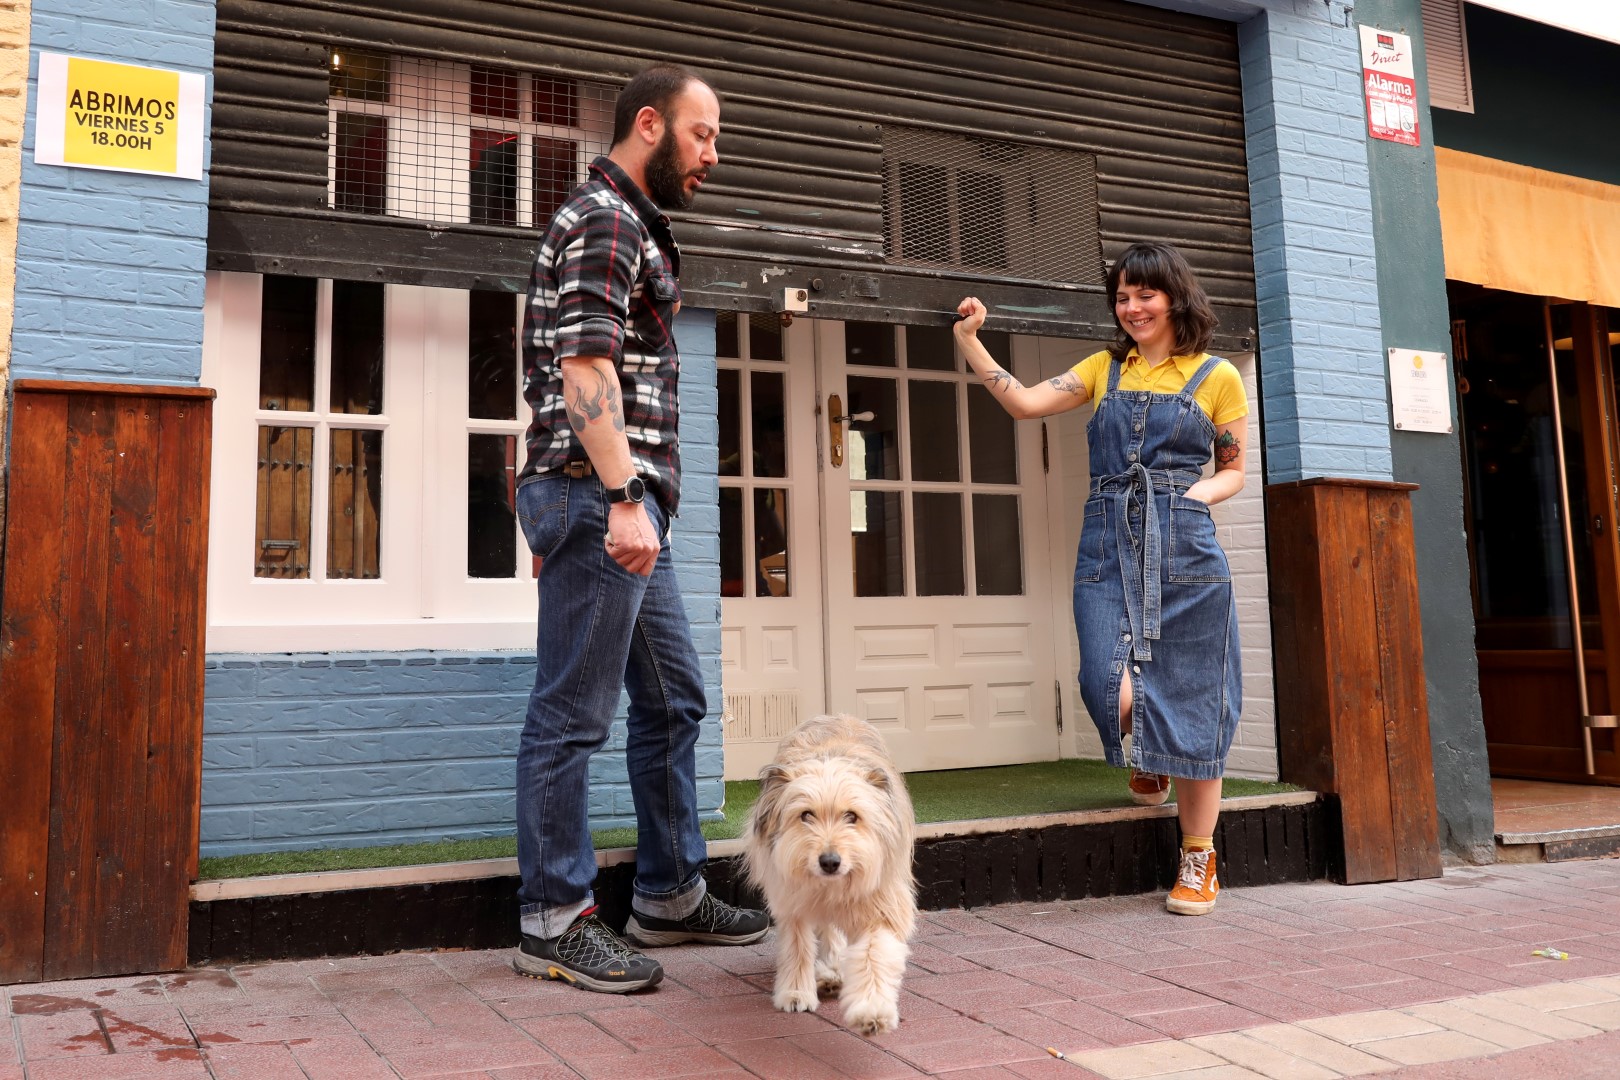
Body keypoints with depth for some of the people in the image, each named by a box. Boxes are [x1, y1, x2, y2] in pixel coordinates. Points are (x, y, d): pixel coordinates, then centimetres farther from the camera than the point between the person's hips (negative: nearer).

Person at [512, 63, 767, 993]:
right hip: (600, 496, -11)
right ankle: (555, 921, 7)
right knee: (574, 715, -4)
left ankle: (671, 896, 24)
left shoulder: (635, 227, 24)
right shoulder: (604, 220, -8)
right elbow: (585, 368, -19)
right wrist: (624, 498, -26)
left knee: (674, 699, 14)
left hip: (629, 504, 11)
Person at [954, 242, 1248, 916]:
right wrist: (972, 345, 1)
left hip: (1186, 553, -2)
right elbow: (1026, 404, 7)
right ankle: (1146, 761, 25)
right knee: (1113, 692, -14)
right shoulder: (1105, 369, 16)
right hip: (1108, 548, 2)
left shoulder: (1216, 377, 8)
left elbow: (1234, 471, 12)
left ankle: (1198, 859, 18)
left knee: (1190, 705, 1)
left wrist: (1192, 496, -8)